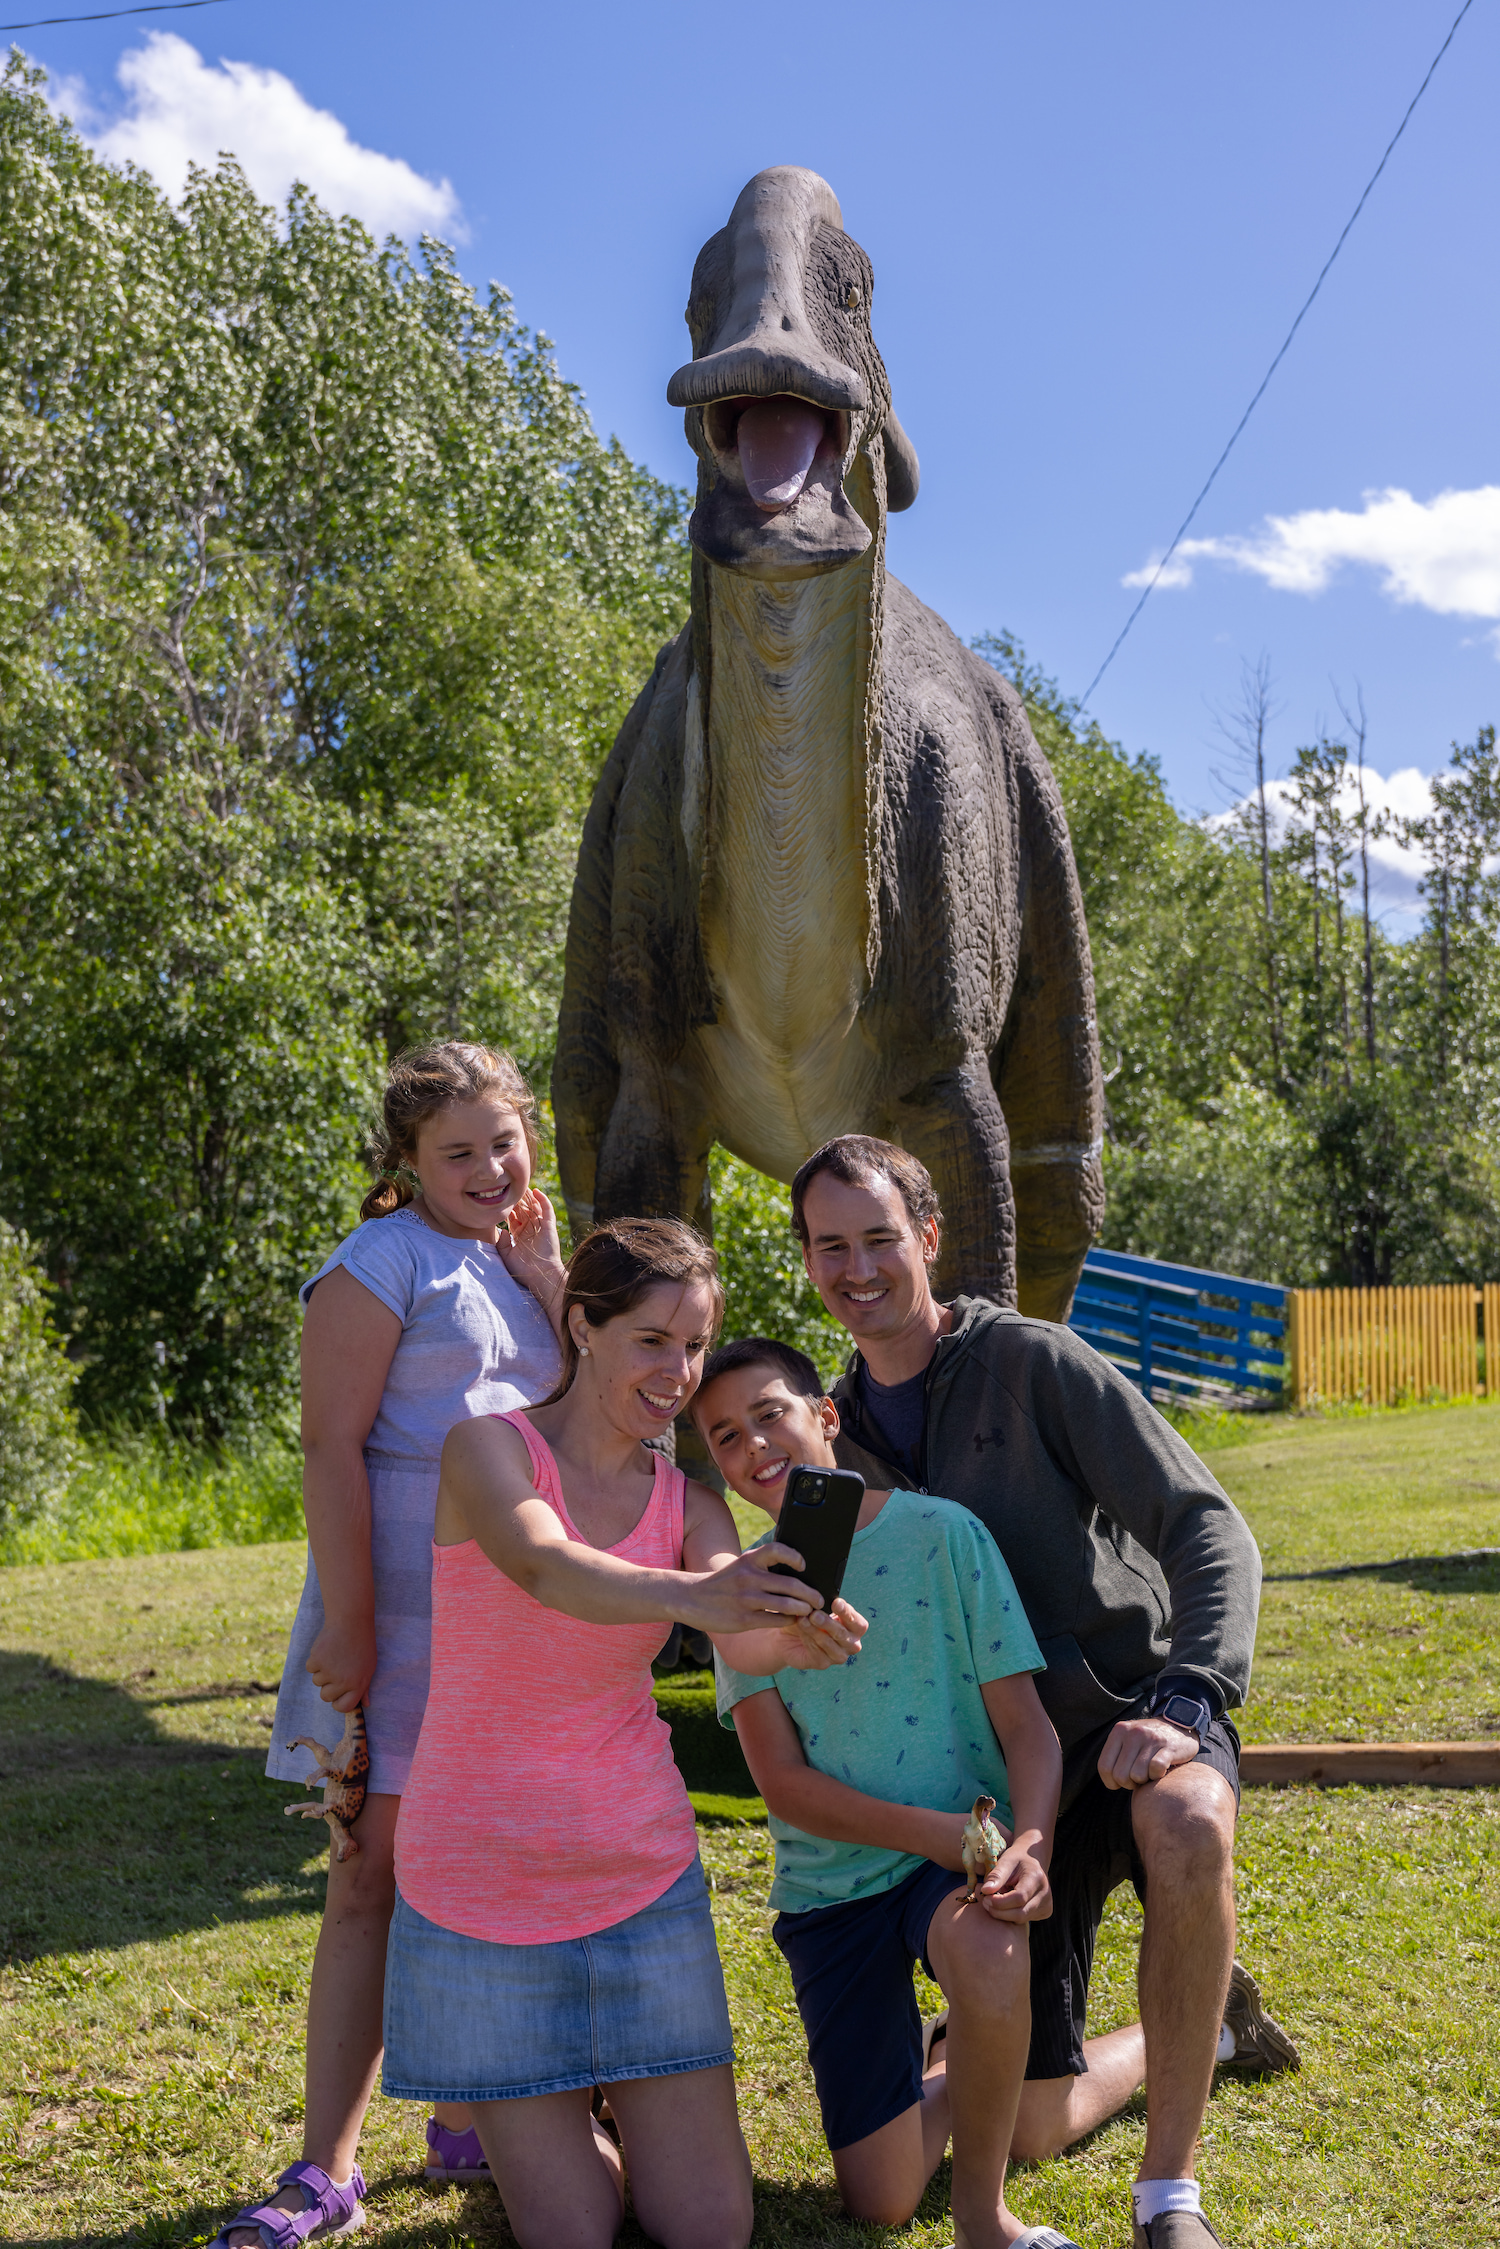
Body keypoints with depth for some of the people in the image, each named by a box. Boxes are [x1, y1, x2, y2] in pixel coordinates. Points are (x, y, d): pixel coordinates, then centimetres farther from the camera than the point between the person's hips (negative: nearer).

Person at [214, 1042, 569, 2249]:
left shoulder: (524, 1263, 14)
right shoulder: (385, 1261, -8)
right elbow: (331, 1446, -14)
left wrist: (550, 1281, -2)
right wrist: (346, 1625, -19)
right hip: (406, 1616, -6)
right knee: (379, 1875, -3)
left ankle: (467, 2120, 28)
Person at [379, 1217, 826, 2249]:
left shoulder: (686, 1501, 3)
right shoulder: (491, 1447, -12)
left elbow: (749, 1632, -16)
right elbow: (546, 1567, -33)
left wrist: (801, 1629, -39)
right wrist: (690, 1597, -51)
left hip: (639, 1875, 3)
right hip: (483, 1882, -3)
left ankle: (617, 2097, 33)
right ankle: (558, 2123, 35)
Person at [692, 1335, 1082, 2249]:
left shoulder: (941, 1533, -8)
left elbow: (1028, 1726, -8)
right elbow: (784, 1783, -7)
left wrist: (1027, 1846, -29)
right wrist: (950, 1834, -22)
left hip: (958, 1861, -2)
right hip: (830, 1887, 3)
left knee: (981, 1949, -39)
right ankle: (957, 2072, 35)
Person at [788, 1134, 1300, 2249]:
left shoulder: (1034, 1364, -9)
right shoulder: (834, 1435, 7)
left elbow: (1210, 1529, -15)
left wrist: (1184, 1703, -29)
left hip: (1132, 1721, -5)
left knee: (1185, 1828, -42)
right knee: (1035, 2129, 4)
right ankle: (1206, 2024, 36)